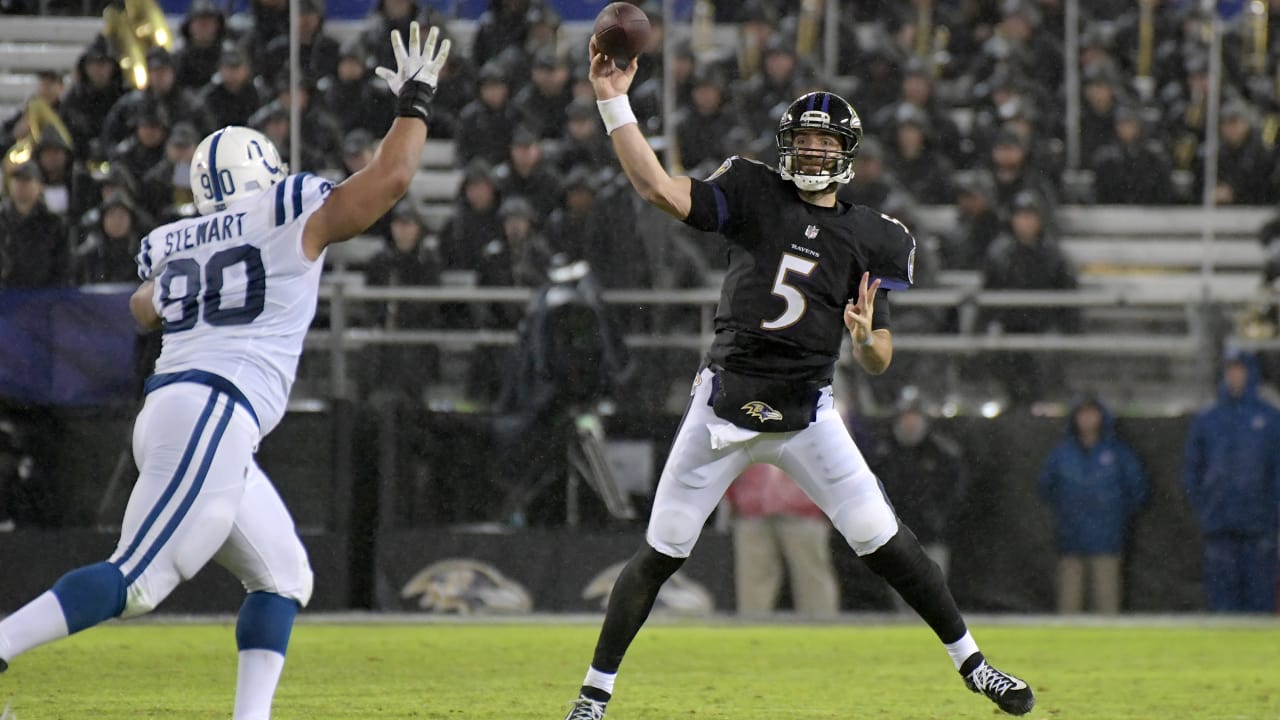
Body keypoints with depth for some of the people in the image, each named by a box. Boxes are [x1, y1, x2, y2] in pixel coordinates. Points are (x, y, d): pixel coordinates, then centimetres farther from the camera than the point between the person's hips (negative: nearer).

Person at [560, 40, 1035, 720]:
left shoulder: (868, 238, 4)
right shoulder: (752, 195, 3)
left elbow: (878, 362, 2)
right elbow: (660, 190, -12)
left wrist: (866, 335, -22)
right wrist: (614, 104, -19)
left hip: (807, 414, 0)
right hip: (725, 402, 0)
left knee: (883, 540, -6)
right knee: (661, 551, 0)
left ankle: (969, 660, 9)